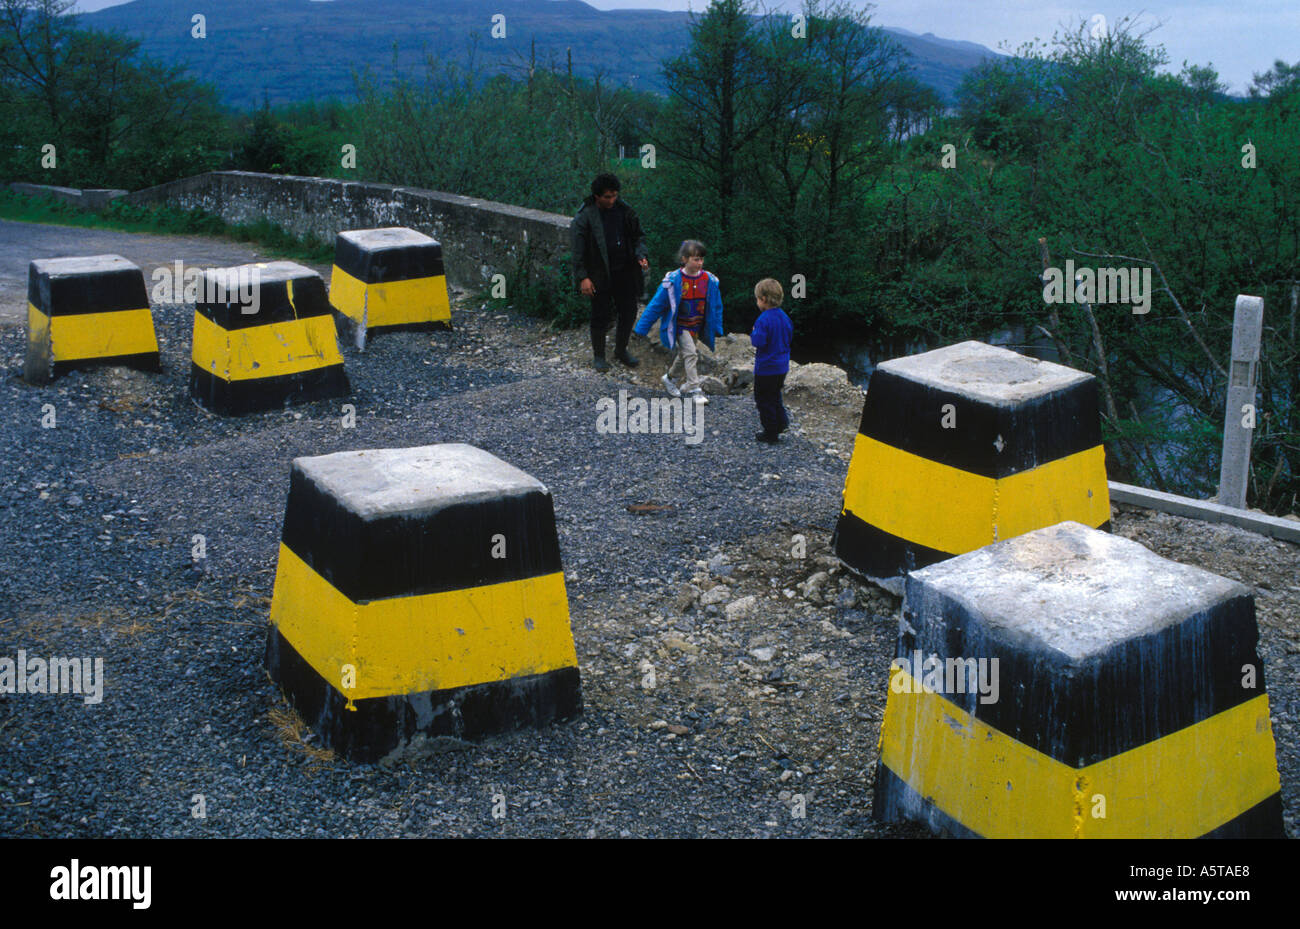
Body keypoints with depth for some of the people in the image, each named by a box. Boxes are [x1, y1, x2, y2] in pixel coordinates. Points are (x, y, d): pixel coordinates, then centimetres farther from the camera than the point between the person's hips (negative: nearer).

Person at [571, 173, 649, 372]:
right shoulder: (584, 217, -11)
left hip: (625, 273, 4)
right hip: (599, 276, -4)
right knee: (600, 316, 3)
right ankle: (598, 355, 20)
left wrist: (641, 255, -6)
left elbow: (638, 236, 12)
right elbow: (578, 250, -10)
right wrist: (582, 277, -15)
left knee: (629, 312, 10)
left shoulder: (625, 211, 2)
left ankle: (621, 350, 29)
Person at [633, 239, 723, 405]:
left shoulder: (710, 281, -8)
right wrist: (641, 328, -8)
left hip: (697, 327, 5)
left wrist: (717, 328, 11)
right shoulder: (674, 280, -18)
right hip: (680, 326, -5)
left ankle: (669, 378, 41)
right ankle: (695, 390, -8)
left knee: (684, 354, 17)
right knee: (691, 353, -15)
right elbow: (656, 305, -11)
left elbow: (716, 306, 6)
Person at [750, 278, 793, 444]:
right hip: (782, 366, 8)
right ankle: (781, 422, 21)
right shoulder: (784, 317, 4)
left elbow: (759, 341, -26)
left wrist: (753, 333, -8)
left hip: (766, 368, -8)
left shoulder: (763, 320, -21)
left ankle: (771, 433, 8)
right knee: (775, 396, 26)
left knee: (764, 400, 4)